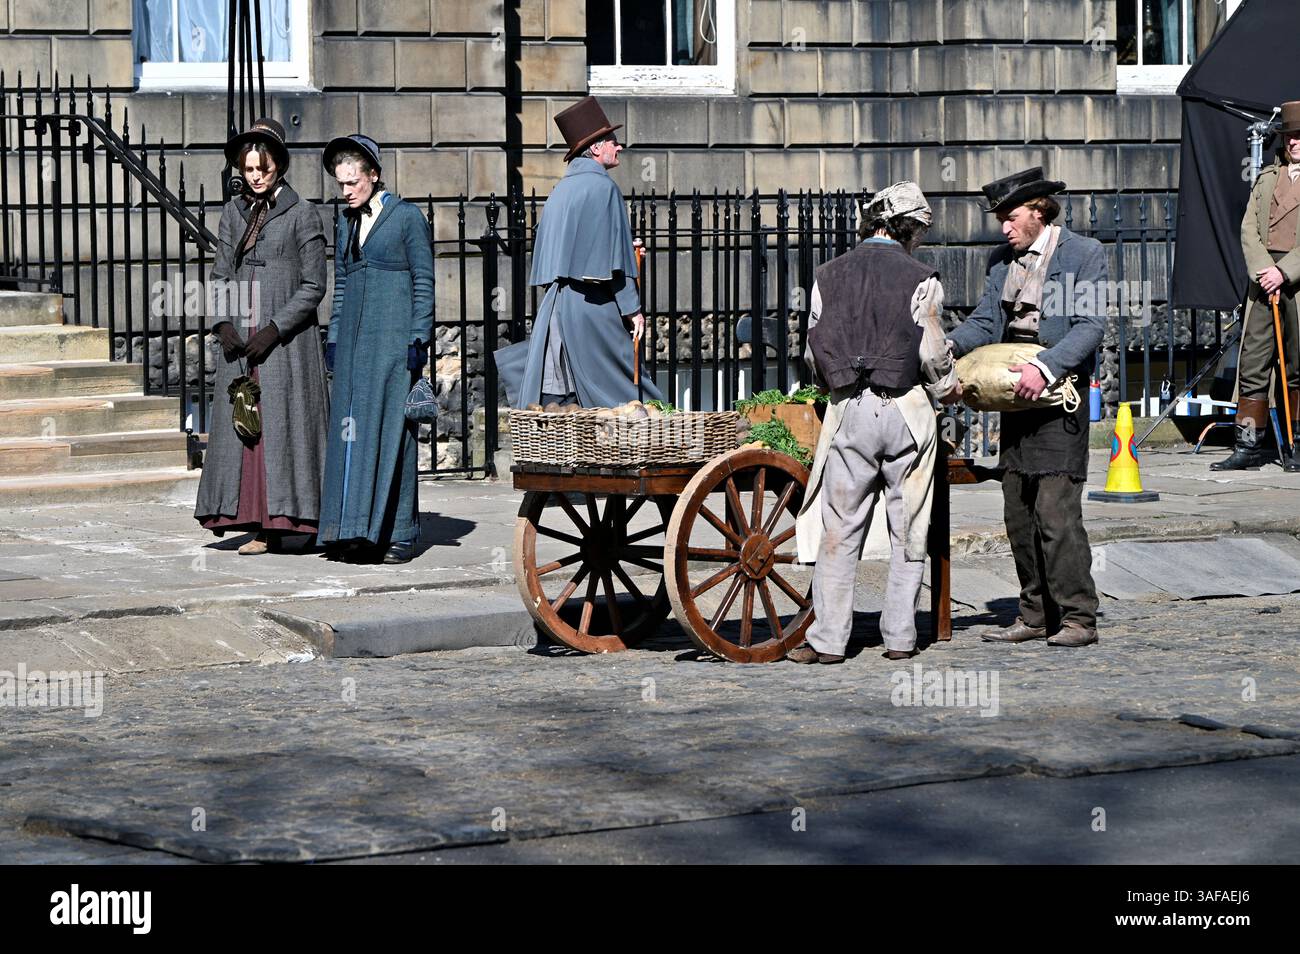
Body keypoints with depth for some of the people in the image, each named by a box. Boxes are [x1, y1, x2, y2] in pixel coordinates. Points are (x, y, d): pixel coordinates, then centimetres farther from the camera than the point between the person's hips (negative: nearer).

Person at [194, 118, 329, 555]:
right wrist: (222, 324, -2)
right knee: (242, 427, 1)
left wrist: (275, 329, -13)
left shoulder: (301, 214, -2)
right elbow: (219, 274, 14)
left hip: (286, 341, -5)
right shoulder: (234, 212, 13)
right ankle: (260, 528, 3)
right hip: (240, 342, 5)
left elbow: (313, 286, -4)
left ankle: (286, 516, -2)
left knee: (284, 427, -7)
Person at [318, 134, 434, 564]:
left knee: (392, 430, -6)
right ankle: (354, 530, 4)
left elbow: (424, 282, -4)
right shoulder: (346, 223, 16)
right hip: (354, 342, 6)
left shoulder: (407, 217, -2)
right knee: (351, 430, 2)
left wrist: (418, 340, -10)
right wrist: (333, 339, 12)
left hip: (394, 338, -6)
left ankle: (399, 533, -3)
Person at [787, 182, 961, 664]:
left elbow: (813, 351, 9)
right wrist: (947, 388, 15)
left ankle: (828, 638, 1)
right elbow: (933, 353, -4)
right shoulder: (920, 279, -3)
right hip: (906, 408, -2)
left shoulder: (830, 275, 7)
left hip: (848, 408, 2)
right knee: (908, 528, 8)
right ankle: (899, 636, 9)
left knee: (839, 528, 3)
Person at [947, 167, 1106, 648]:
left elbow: (1091, 324, -12)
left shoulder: (1084, 253, -4)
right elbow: (984, 320, 12)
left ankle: (1078, 617, -5)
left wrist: (1045, 367, -24)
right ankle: (1036, 615, 18)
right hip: (1014, 397, 7)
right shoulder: (1002, 261, 15)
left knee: (1055, 509, -12)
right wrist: (949, 345, -9)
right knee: (1018, 512, 9)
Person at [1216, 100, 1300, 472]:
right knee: (1252, 361, 1)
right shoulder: (1267, 177, 18)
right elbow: (1249, 229, 10)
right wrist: (1263, 269, -7)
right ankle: (1250, 444, 4)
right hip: (1265, 276, 4)